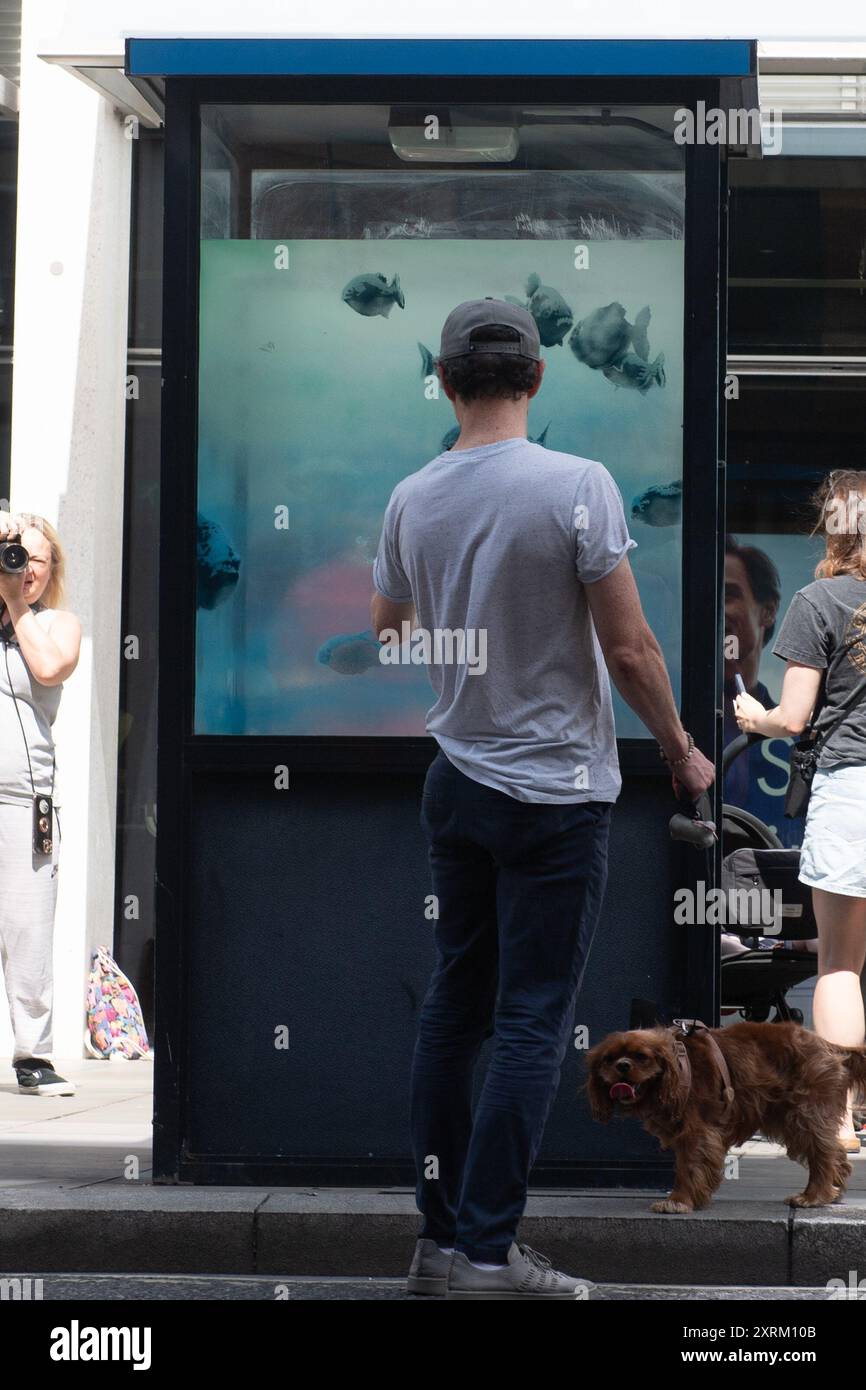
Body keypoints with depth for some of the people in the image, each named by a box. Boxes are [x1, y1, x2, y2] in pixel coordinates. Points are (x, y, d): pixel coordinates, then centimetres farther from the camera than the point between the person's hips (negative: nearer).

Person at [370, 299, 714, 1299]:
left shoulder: (412, 499, 1)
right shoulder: (575, 485, -15)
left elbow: (386, 637, 17)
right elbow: (629, 648, -13)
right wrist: (680, 750, 2)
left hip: (454, 784, 6)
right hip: (554, 790, -5)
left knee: (453, 1009, 12)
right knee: (532, 1024, -3)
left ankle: (440, 1236, 15)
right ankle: (487, 1254, -5)